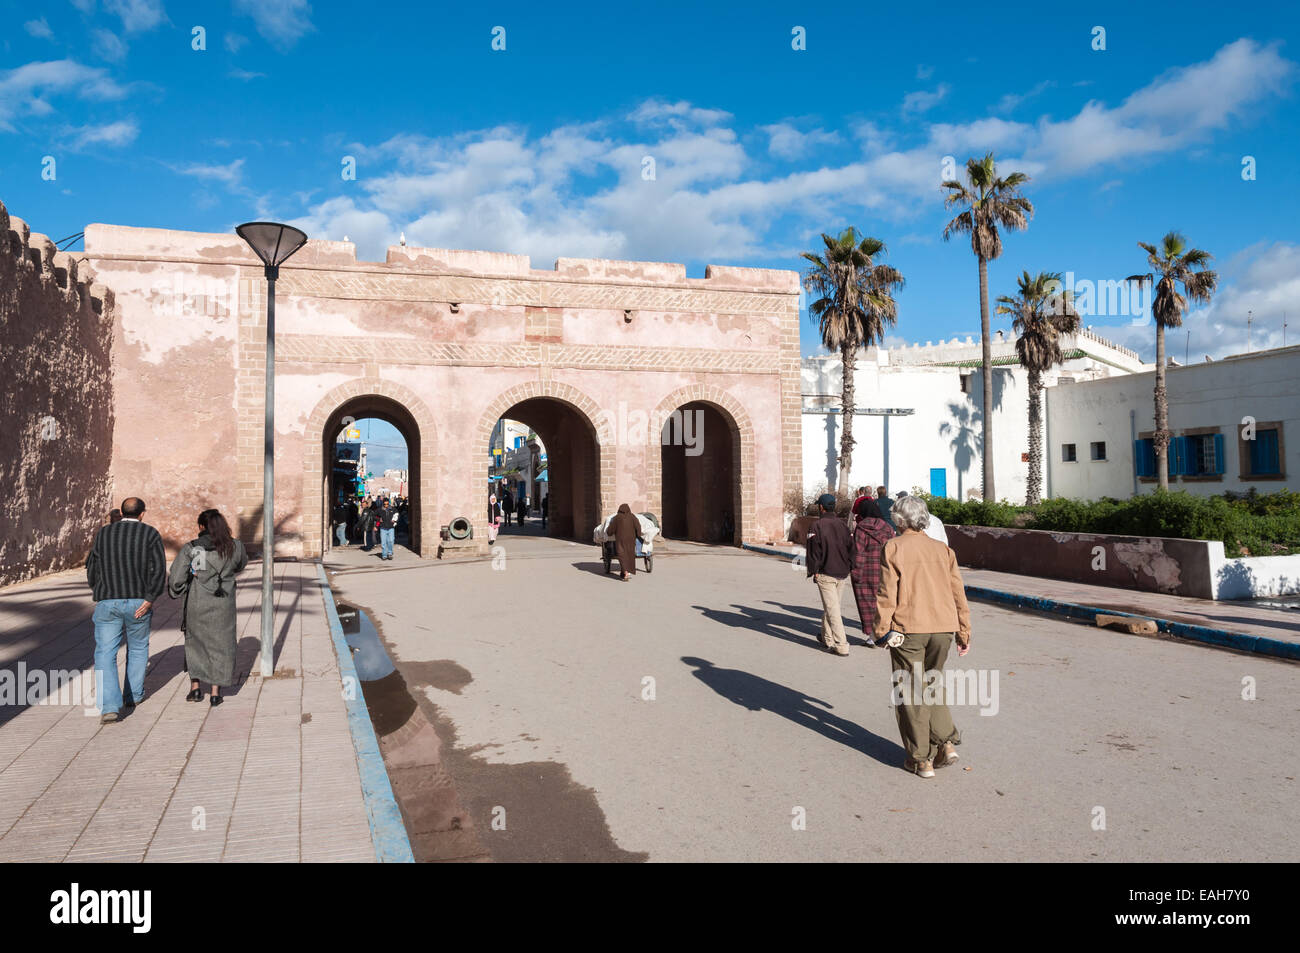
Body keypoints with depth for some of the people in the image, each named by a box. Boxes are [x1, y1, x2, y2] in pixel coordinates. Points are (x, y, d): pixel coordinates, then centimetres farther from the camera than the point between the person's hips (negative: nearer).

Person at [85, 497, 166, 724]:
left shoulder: (104, 533, 6)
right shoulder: (150, 534, -2)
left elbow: (92, 567, 10)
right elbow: (159, 569, -12)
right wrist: (149, 599, -10)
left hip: (107, 603, 1)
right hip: (138, 602, -1)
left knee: (105, 655, 1)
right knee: (138, 649, 20)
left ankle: (109, 707, -11)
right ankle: (134, 696, 30)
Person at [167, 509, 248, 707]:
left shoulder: (190, 549, -9)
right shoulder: (235, 547, -4)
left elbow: (176, 579, -10)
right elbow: (241, 565, 16)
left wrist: (175, 590, 10)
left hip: (196, 605, 0)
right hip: (223, 607, 1)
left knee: (195, 642, 20)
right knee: (220, 645, 11)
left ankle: (195, 687, 20)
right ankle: (215, 692, 10)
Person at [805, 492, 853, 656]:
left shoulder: (816, 526, -9)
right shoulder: (842, 524, 9)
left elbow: (814, 551, -11)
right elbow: (850, 548, 12)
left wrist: (814, 571, -3)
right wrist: (850, 568, 17)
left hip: (826, 574, -6)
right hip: (843, 574, 6)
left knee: (832, 609, -6)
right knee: (831, 607, 20)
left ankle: (841, 646, -11)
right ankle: (827, 638, 30)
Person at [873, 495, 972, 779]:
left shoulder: (894, 548, -3)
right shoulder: (942, 550, 11)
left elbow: (887, 593, -8)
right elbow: (958, 593, 11)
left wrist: (881, 631, -2)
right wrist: (964, 633, 17)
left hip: (908, 628, -5)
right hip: (942, 628, 5)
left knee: (910, 692, 6)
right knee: (932, 684, 22)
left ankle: (921, 759, 11)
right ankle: (945, 743, 12)